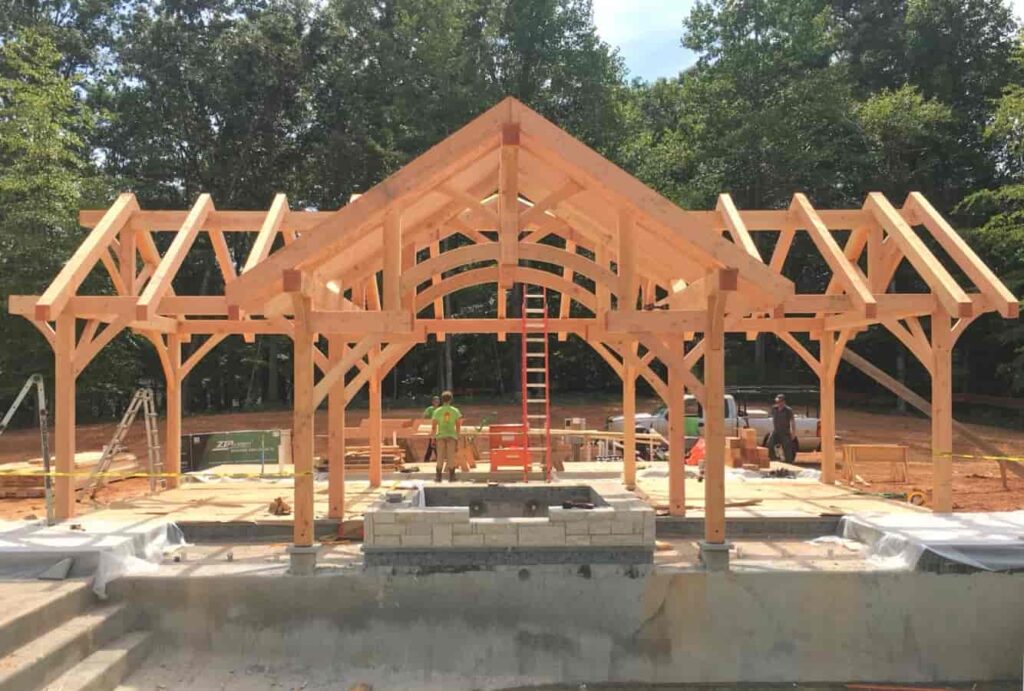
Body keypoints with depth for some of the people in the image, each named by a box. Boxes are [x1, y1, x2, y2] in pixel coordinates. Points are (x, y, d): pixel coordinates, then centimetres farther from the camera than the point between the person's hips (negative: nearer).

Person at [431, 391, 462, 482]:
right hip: (452, 435, 0)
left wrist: (433, 438, 6)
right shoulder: (455, 410, 0)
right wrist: (457, 437, 10)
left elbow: (434, 427, -1)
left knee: (440, 457, 6)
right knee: (451, 457, 4)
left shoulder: (437, 411, 0)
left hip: (440, 436, 1)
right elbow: (458, 426, 0)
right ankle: (451, 476, 4)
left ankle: (438, 476, 6)